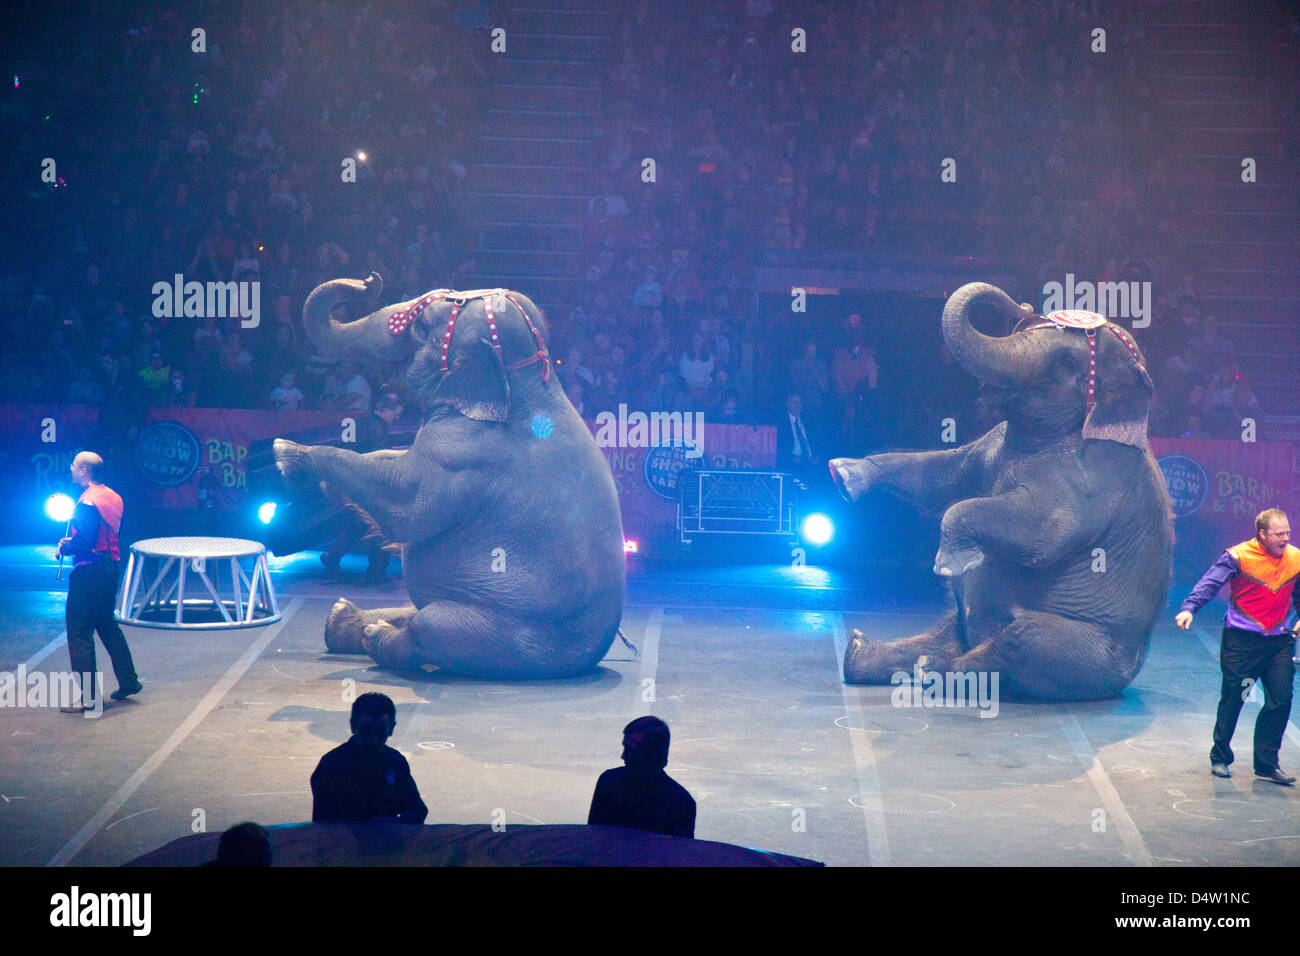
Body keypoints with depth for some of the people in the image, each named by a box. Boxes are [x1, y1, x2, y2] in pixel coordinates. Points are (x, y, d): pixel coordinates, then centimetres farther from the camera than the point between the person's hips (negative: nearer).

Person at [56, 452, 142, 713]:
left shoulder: (88, 500, -18)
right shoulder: (113, 496, 9)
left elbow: (83, 542, -25)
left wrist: (64, 547, -5)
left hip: (88, 571, -9)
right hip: (110, 566, 9)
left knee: (79, 632, -2)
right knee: (107, 625, 22)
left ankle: (87, 697, -2)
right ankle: (129, 681, 25)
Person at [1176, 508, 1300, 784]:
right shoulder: (1239, 557, -10)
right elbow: (1210, 583, -15)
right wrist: (1189, 609, -28)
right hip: (1241, 639, -4)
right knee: (1232, 699, 2)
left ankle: (1267, 764, 8)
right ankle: (1220, 758, 18)